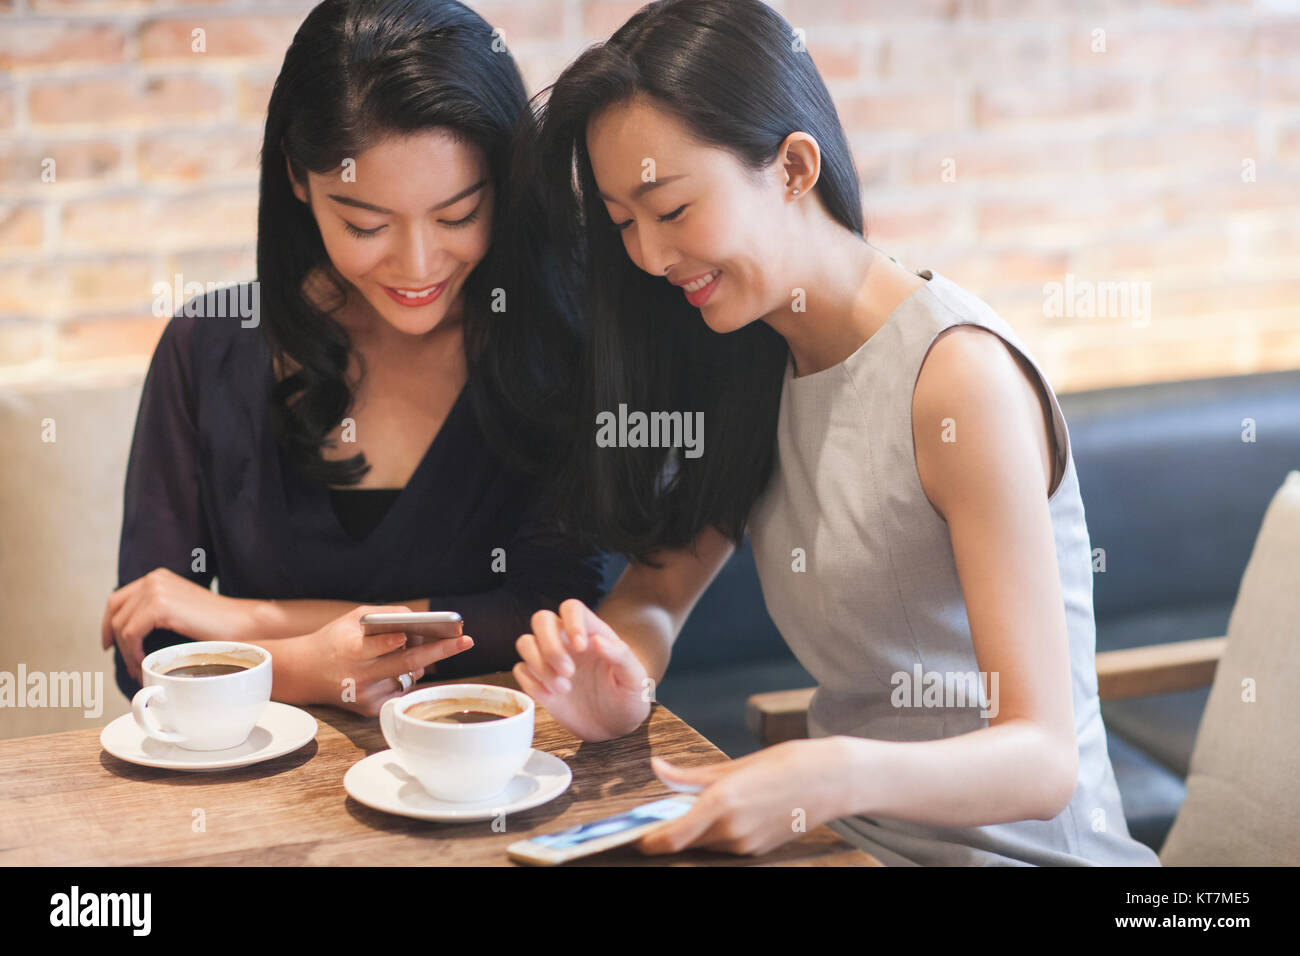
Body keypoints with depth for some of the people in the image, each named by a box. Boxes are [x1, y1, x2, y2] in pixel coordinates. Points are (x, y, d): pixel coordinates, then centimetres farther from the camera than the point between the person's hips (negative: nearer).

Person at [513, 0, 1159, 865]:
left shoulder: (961, 373, -17)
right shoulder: (756, 365, 6)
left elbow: (1044, 759, -20)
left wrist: (839, 774, -37)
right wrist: (620, 686, -13)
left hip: (1012, 851, -6)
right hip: (848, 838, 6)